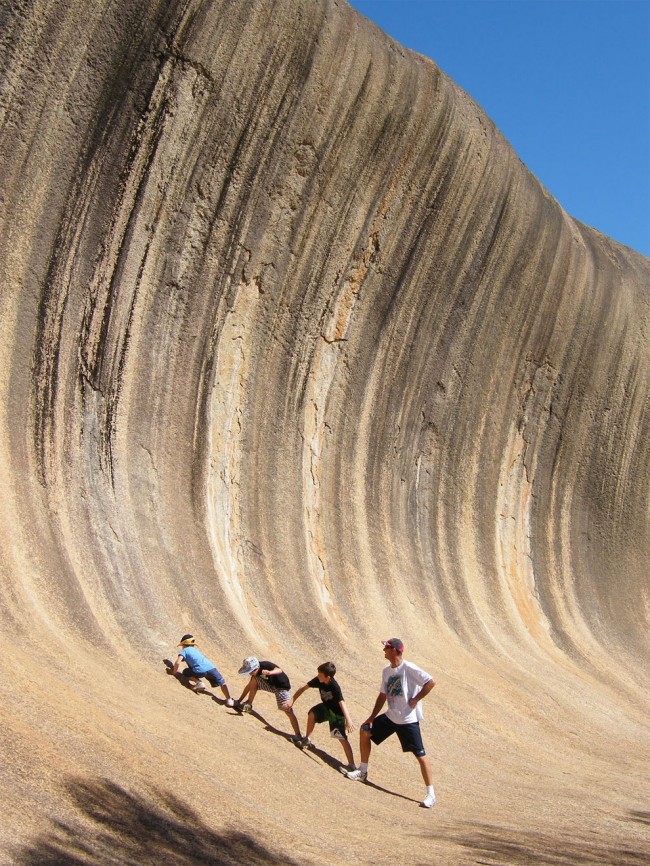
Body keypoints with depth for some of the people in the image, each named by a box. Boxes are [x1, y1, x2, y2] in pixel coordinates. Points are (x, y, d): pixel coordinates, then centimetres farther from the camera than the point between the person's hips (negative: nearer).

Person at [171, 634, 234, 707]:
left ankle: (199, 682, 5)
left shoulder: (184, 651, 15)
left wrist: (174, 672, 15)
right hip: (211, 667, 5)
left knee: (185, 673, 22)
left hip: (200, 670, -5)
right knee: (222, 682, 18)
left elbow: (178, 662, -1)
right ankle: (229, 700, 4)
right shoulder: (195, 649, 34)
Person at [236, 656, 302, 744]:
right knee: (254, 680, -10)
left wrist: (269, 673, -69)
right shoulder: (255, 672, -6)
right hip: (271, 685, 7)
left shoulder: (266, 666, -30)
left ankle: (298, 736, -22)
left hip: (282, 687, -7)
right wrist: (239, 700, 8)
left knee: (288, 709, -20)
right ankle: (248, 704, 4)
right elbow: (249, 686, 6)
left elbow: (279, 670, -48)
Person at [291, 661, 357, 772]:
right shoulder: (318, 680, -18)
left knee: (342, 738, -14)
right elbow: (304, 687, -8)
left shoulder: (335, 687, -35)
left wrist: (348, 720, -56)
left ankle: (351, 765, -15)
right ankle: (307, 739, 27)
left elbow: (342, 703, -45)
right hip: (326, 707, 7)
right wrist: (292, 700, -12)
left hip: (337, 713, -7)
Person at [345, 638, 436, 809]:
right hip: (390, 716, 8)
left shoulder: (409, 669, -19)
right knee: (365, 731, 10)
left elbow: (430, 682, -24)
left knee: (420, 755, -7)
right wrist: (372, 716, 13)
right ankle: (362, 772, 24)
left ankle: (430, 794, 3)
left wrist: (415, 699, -21)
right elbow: (383, 695, 13)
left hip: (408, 720, -8)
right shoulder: (386, 670, 6)